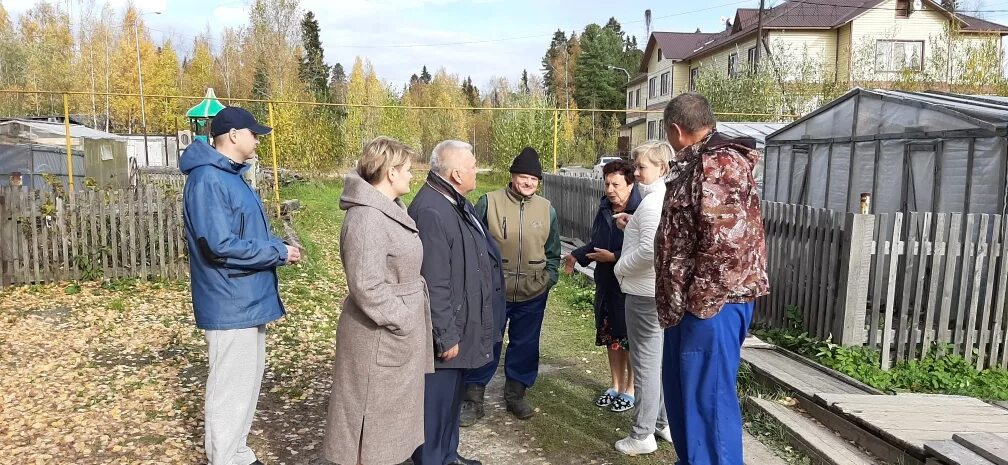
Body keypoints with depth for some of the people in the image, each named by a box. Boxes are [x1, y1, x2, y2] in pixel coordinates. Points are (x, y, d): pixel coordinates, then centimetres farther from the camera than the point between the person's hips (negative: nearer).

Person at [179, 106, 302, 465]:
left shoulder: (231, 176, 13)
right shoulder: (207, 179, -18)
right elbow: (221, 245, -25)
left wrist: (279, 247, 4)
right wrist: (278, 253, -17)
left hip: (248, 300, 10)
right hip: (230, 305, -10)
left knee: (247, 385, 20)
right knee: (230, 391, 1)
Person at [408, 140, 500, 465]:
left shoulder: (457, 203, 8)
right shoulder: (431, 212, -26)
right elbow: (434, 284, -26)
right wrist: (446, 336, -21)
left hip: (461, 324, 10)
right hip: (446, 331, -10)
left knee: (452, 395, 23)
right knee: (436, 400, 6)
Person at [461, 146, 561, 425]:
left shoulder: (547, 209, 4)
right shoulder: (489, 202, -7)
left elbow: (553, 251, 13)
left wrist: (549, 278, 4)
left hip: (533, 296, 3)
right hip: (492, 292, -3)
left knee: (525, 346, 14)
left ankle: (515, 394, 32)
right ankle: (473, 398, 21)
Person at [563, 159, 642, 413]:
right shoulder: (604, 209, 7)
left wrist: (614, 257, -22)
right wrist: (576, 256, 9)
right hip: (606, 285, 7)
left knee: (630, 339, 7)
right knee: (611, 337, 17)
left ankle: (630, 390, 25)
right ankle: (616, 386, 34)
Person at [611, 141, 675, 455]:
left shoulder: (651, 202, -19)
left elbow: (649, 251, -28)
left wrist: (620, 268, -13)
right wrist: (631, 227, 8)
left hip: (646, 292, -10)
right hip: (665, 289, 10)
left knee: (645, 361, -1)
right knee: (662, 358, 17)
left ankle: (642, 435, 9)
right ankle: (665, 422, 29)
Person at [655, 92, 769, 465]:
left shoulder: (719, 163, -17)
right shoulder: (701, 164, 16)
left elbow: (726, 242, -25)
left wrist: (698, 301, -20)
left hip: (710, 306, -11)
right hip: (691, 305, 11)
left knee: (709, 399, -1)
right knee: (682, 390, 20)